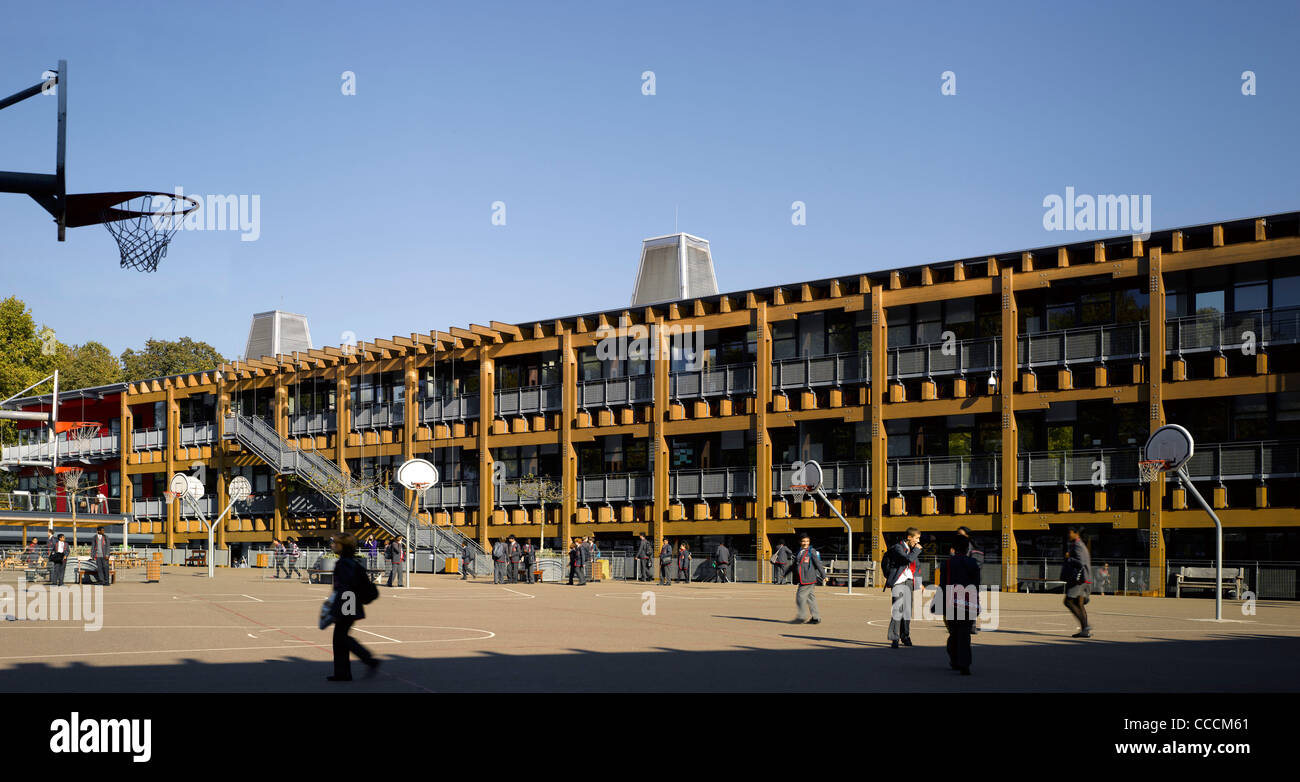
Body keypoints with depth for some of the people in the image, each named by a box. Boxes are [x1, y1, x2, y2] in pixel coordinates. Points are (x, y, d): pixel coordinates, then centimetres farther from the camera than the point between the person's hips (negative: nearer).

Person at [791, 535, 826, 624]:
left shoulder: (812, 551, -5)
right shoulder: (799, 552, 15)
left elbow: (818, 564, -7)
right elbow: (795, 564, 25)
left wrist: (824, 576, -8)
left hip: (809, 578, -7)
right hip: (802, 579, 7)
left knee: (801, 596, -8)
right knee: (810, 597, 9)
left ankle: (800, 617, -1)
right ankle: (816, 618, 13)